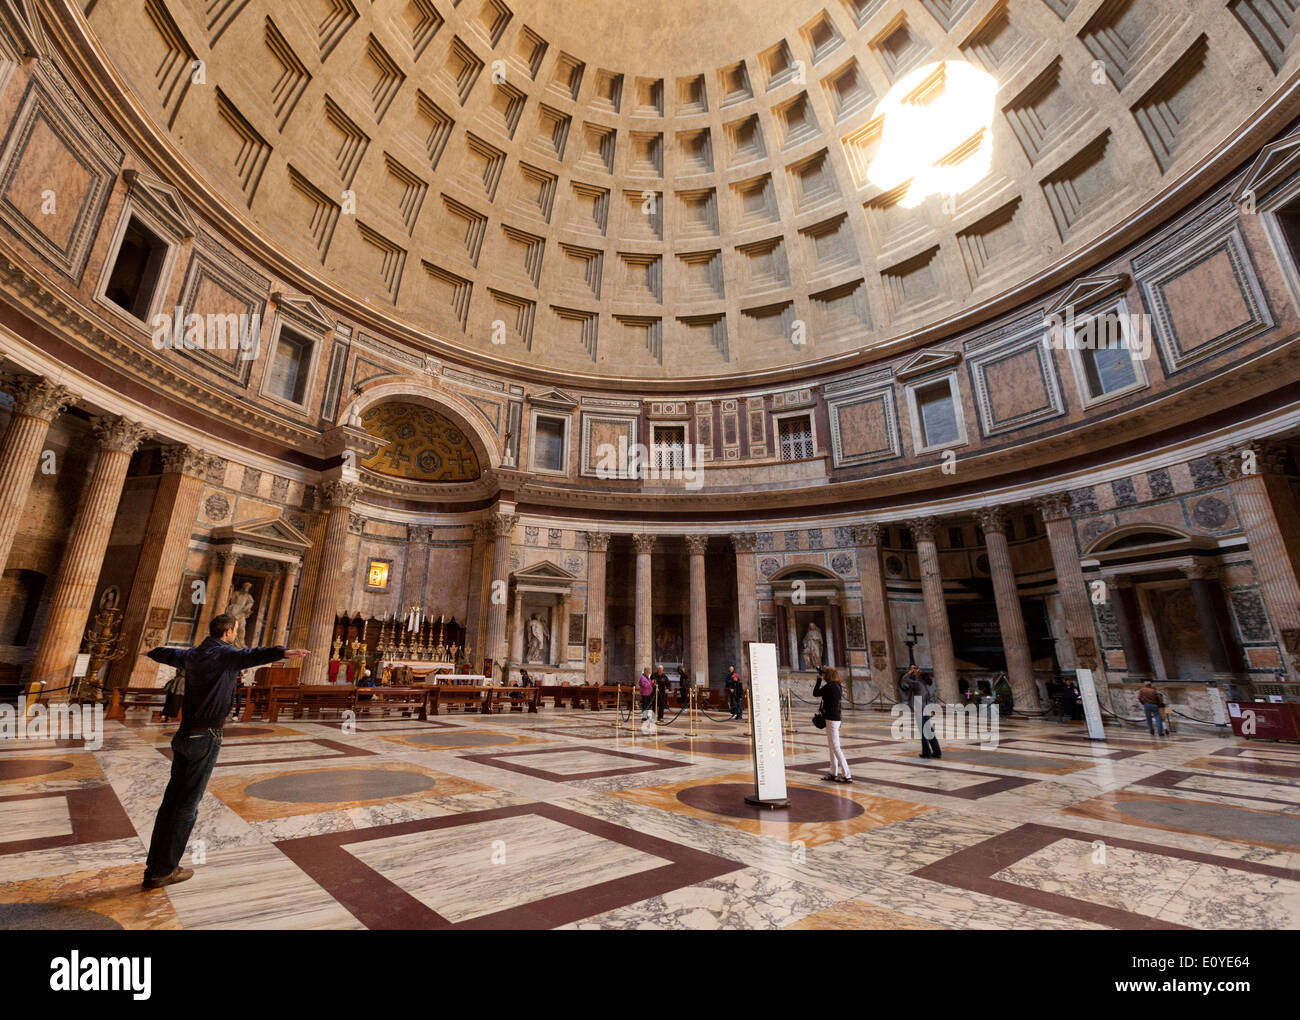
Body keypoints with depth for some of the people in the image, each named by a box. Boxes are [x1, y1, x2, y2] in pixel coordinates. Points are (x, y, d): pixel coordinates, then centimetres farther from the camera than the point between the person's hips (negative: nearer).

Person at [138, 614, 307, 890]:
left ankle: (154, 868, 23)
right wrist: (281, 653, -57)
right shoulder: (224, 654, -15)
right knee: (187, 804, 2)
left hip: (184, 734, 8)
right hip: (205, 738, -8)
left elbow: (170, 654, 35)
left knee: (171, 799, 14)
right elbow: (249, 656, -40)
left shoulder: (193, 655, 11)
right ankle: (164, 871, 11)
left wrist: (151, 652, 58)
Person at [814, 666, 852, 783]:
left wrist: (819, 679, -2)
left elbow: (815, 694, -9)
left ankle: (847, 775, -1)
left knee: (835, 747, -4)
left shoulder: (829, 686, -19)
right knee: (831, 746, 16)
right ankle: (833, 773, 24)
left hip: (832, 720, -9)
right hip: (836, 718, 9)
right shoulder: (837, 686, 6)